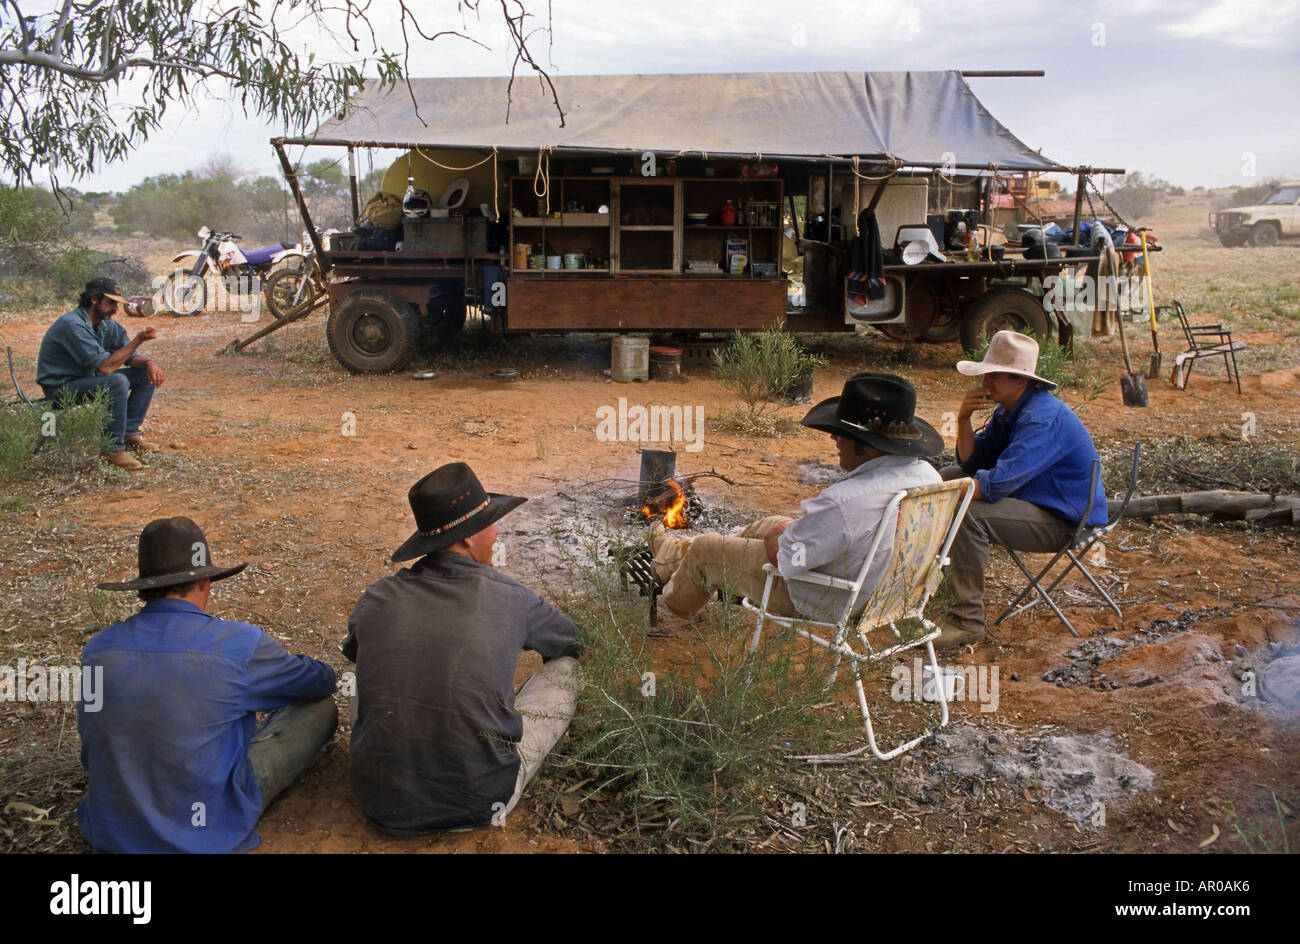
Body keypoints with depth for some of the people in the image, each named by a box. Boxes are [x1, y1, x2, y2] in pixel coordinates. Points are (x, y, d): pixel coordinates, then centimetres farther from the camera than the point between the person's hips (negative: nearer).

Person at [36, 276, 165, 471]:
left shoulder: (107, 324, 3)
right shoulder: (72, 324, -25)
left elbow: (129, 357, 6)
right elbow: (105, 366, -28)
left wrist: (148, 363, -17)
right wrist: (138, 341, -28)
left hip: (90, 378, 9)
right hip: (61, 388, -9)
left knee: (147, 374, 1)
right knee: (117, 381, -33)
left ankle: (130, 432, 2)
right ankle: (114, 447, -24)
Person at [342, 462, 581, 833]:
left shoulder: (375, 601, -2)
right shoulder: (510, 599, -8)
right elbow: (568, 638, 14)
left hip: (383, 807, 3)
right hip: (479, 803, -3)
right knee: (567, 666, 11)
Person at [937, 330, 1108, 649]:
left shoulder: (1042, 419, -28)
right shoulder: (1010, 409, 4)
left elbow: (997, 484, -35)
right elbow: (971, 462, 7)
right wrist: (963, 419, -11)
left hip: (1066, 523, -11)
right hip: (1034, 497, 11)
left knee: (968, 514, -31)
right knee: (948, 476, 14)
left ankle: (967, 621, -23)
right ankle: (945, 574, 20)